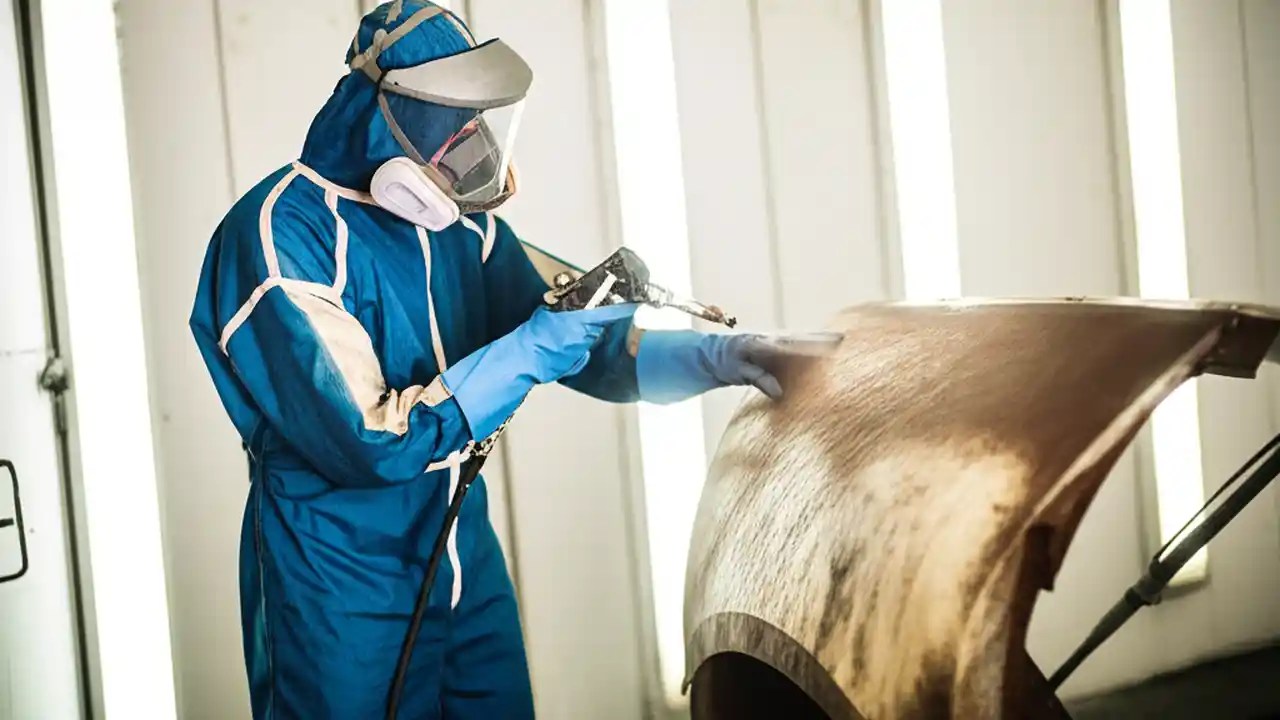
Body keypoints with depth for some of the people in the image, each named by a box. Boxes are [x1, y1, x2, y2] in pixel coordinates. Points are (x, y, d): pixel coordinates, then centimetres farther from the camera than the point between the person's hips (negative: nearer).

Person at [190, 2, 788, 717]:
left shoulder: (463, 224, 4)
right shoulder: (282, 234, -19)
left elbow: (590, 347, 9)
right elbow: (368, 443, -25)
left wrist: (716, 357, -8)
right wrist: (531, 350, -23)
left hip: (470, 573, 7)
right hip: (345, 598, -7)